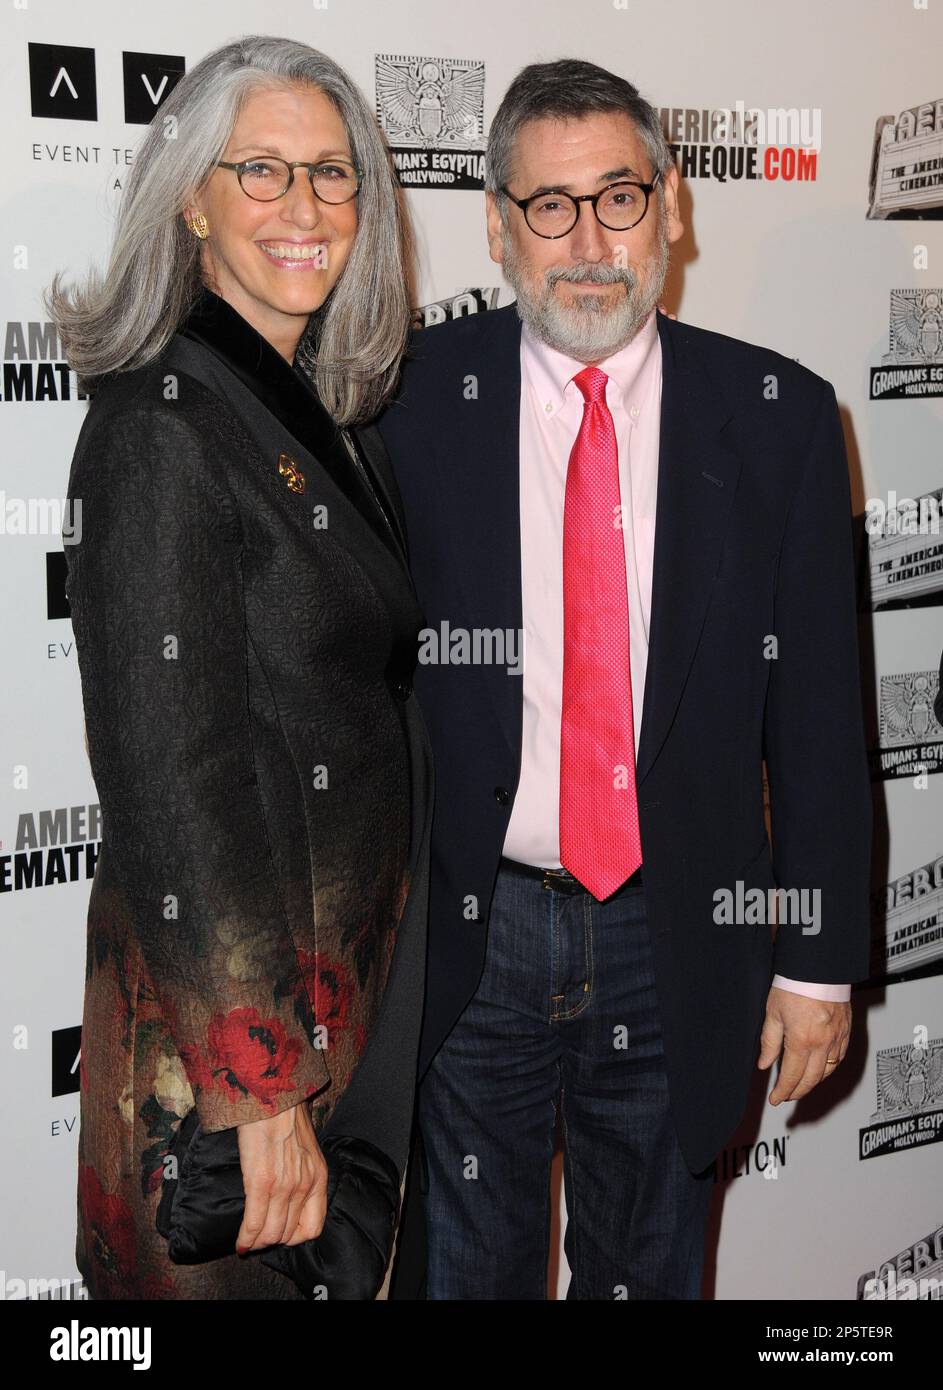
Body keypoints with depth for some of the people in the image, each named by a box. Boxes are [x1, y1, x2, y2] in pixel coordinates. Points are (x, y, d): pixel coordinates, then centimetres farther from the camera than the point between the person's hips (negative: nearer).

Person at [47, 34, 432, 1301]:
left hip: (360, 973, 8)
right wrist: (254, 1088, -22)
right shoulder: (162, 423, -18)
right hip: (226, 996, -8)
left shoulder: (330, 413, 8)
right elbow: (169, 780, -22)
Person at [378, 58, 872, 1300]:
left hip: (680, 944, 1)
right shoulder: (411, 399, -4)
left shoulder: (779, 417, -2)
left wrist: (820, 959, 0)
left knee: (653, 1268, 20)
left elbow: (818, 709, 0)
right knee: (464, 1268, 17)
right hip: (463, 935, 0)